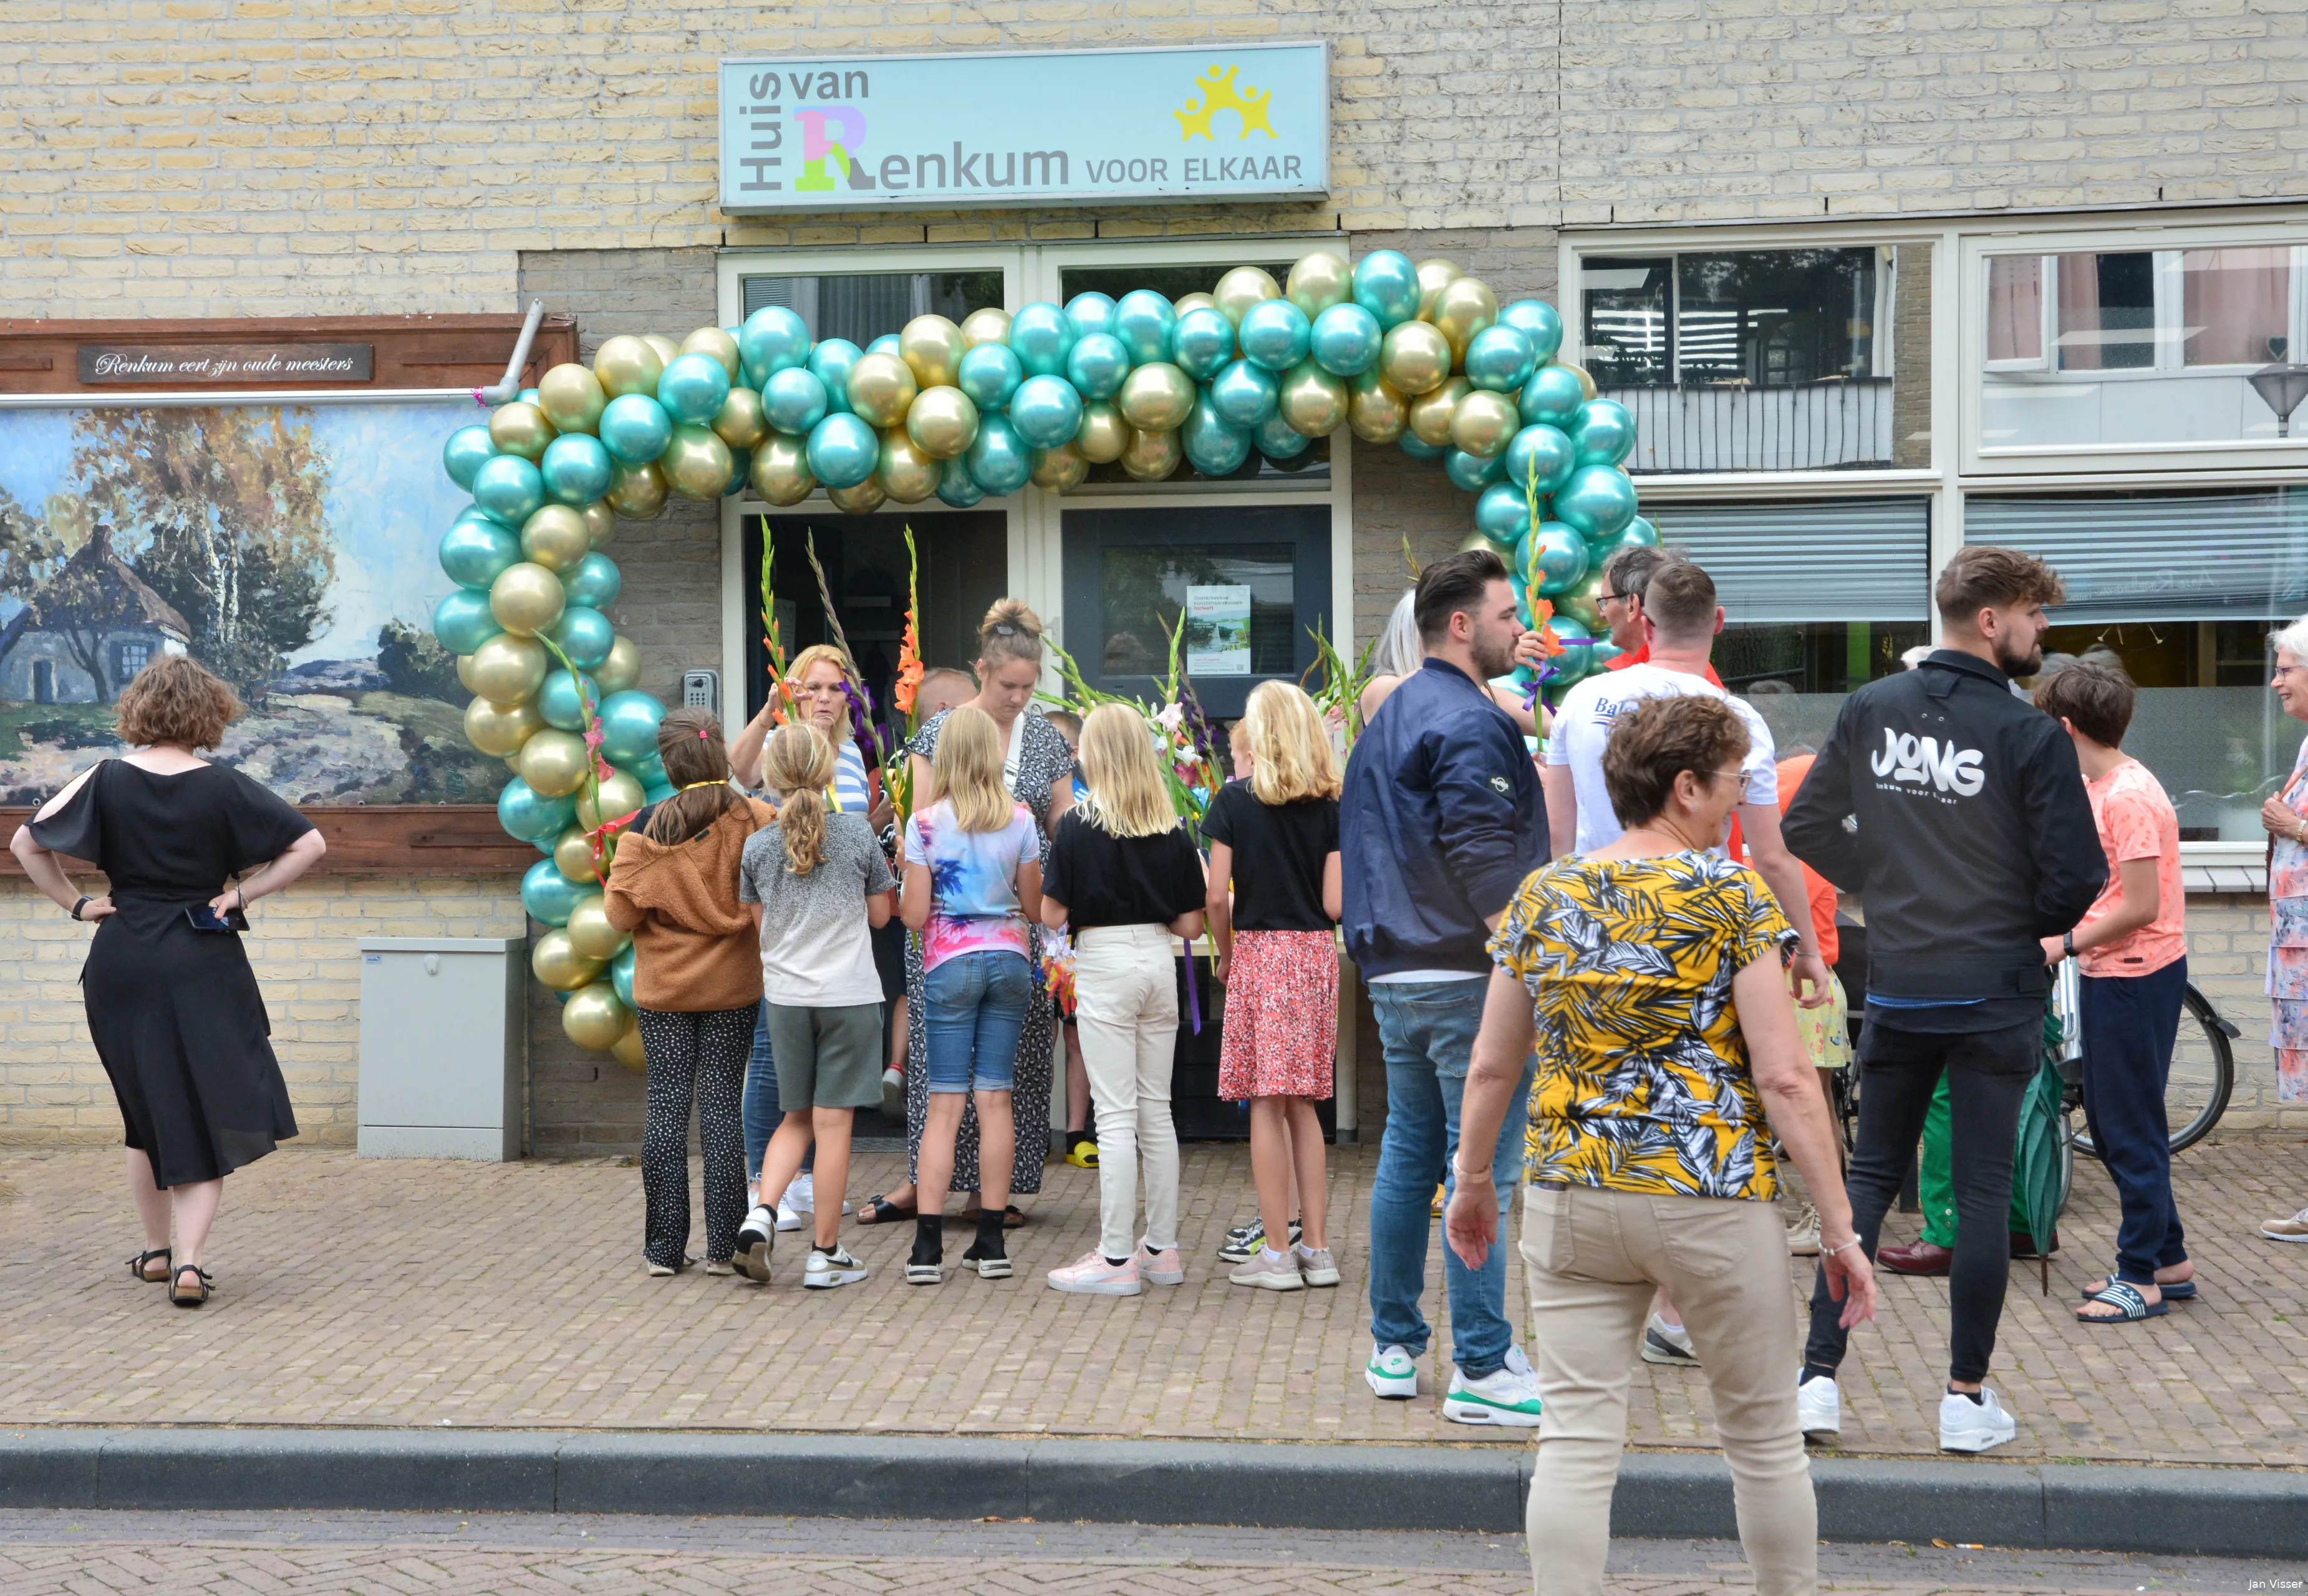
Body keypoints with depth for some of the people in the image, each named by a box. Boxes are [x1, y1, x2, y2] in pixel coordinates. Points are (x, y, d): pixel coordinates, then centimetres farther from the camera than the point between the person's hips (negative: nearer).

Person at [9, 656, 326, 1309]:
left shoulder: (105, 781, -3)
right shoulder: (224, 788, -6)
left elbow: (25, 843, 0)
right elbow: (310, 845, -6)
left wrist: (76, 904, 5)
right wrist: (243, 894, -3)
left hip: (121, 966, 2)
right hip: (204, 966, -2)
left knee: (146, 1113, 17)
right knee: (208, 1111, 3)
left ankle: (156, 1250, 26)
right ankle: (189, 1261, -9)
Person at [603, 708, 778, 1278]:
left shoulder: (647, 827, -8)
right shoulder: (752, 819, -9)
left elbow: (621, 913, -7)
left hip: (663, 990, 0)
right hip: (733, 986, 0)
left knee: (666, 1104, 6)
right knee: (723, 1102, 5)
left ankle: (665, 1247, 8)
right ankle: (724, 1247, 6)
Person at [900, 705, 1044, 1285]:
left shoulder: (925, 824, -6)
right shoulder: (1020, 819, 0)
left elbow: (914, 914, -6)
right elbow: (1035, 906, 6)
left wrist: (899, 896, 16)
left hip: (949, 964, -2)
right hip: (1009, 960, 2)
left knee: (945, 1102, -1)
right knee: (995, 1098, 4)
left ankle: (928, 1247, -5)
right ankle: (991, 1243, 6)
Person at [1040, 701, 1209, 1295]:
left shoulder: (1078, 824, -10)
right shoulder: (1173, 829, 3)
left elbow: (1053, 915, -9)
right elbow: (1190, 923, 4)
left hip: (1104, 963, -5)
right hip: (1159, 960, 5)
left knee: (1116, 1114, -2)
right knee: (1156, 1109, 13)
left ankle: (1116, 1258, 1)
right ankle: (1162, 1249, 19)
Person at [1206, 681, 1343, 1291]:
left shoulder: (1235, 801, -4)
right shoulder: (1329, 806, 3)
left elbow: (1217, 896, -7)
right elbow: (1336, 903, -1)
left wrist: (1226, 956, 8)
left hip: (1258, 951, -3)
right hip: (1316, 955, 3)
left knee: (1267, 1104, 1)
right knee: (1303, 1103, 12)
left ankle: (1278, 1253, 3)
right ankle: (1315, 1247, 13)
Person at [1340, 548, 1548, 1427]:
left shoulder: (1388, 717, 16)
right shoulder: (1469, 724, -14)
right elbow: (1487, 869, -21)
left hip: (1394, 975, 9)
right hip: (1467, 977, -9)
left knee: (1407, 1154, 14)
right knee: (1482, 1165, -6)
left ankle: (1393, 1347, 21)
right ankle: (1483, 1370, -3)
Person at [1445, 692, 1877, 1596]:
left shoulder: (1541, 899, 5)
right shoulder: (1732, 895, -7)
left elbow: (1492, 1068, 9)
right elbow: (1784, 1078, -12)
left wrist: (1472, 1182, 23)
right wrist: (1840, 1228, -7)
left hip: (1571, 1200, 3)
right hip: (1712, 1201, -3)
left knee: (1577, 1439, 3)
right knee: (1763, 1436, 14)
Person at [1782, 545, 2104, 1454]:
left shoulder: (1870, 711, 1)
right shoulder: (2031, 737, -13)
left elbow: (1807, 828, 6)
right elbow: (2075, 879, -11)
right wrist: (2029, 927, 9)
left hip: (1895, 987, 4)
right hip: (1997, 993, -4)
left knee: (1870, 1176, 13)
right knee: (1983, 1190, 5)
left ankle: (1818, 1378, 8)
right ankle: (1968, 1397, 11)